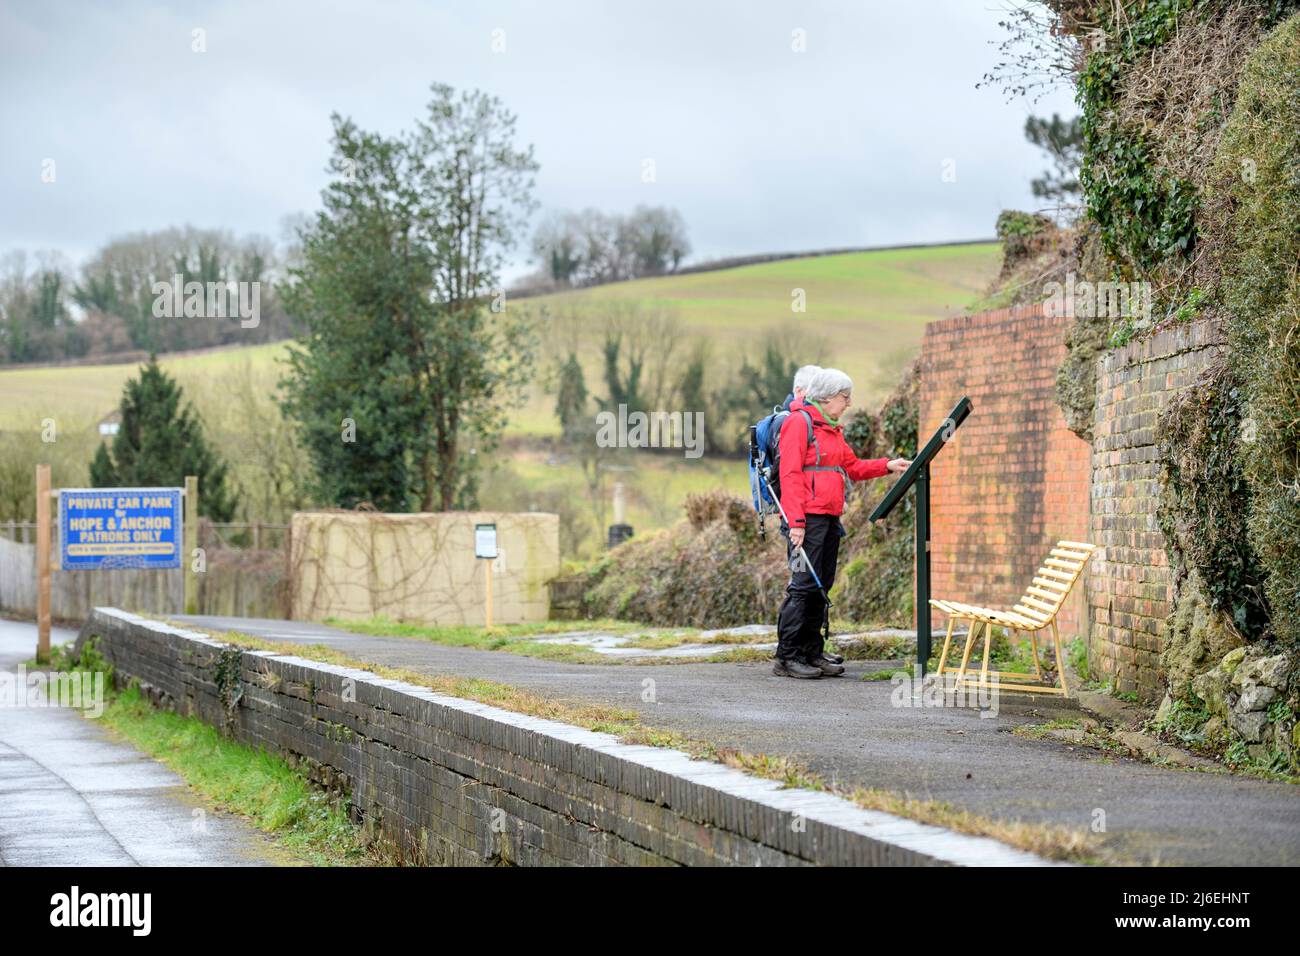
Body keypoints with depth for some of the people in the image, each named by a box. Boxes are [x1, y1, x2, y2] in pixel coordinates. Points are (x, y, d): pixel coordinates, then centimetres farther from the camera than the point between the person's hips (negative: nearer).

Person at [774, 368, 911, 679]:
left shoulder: (832, 429, 22)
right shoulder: (798, 422, -8)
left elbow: (852, 467, 26)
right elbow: (790, 474, -14)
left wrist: (887, 466, 12)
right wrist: (796, 521, -20)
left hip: (829, 519, 10)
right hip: (807, 518, -10)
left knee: (821, 586, 10)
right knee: (804, 584, -11)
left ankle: (812, 653, 16)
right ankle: (786, 658, -8)